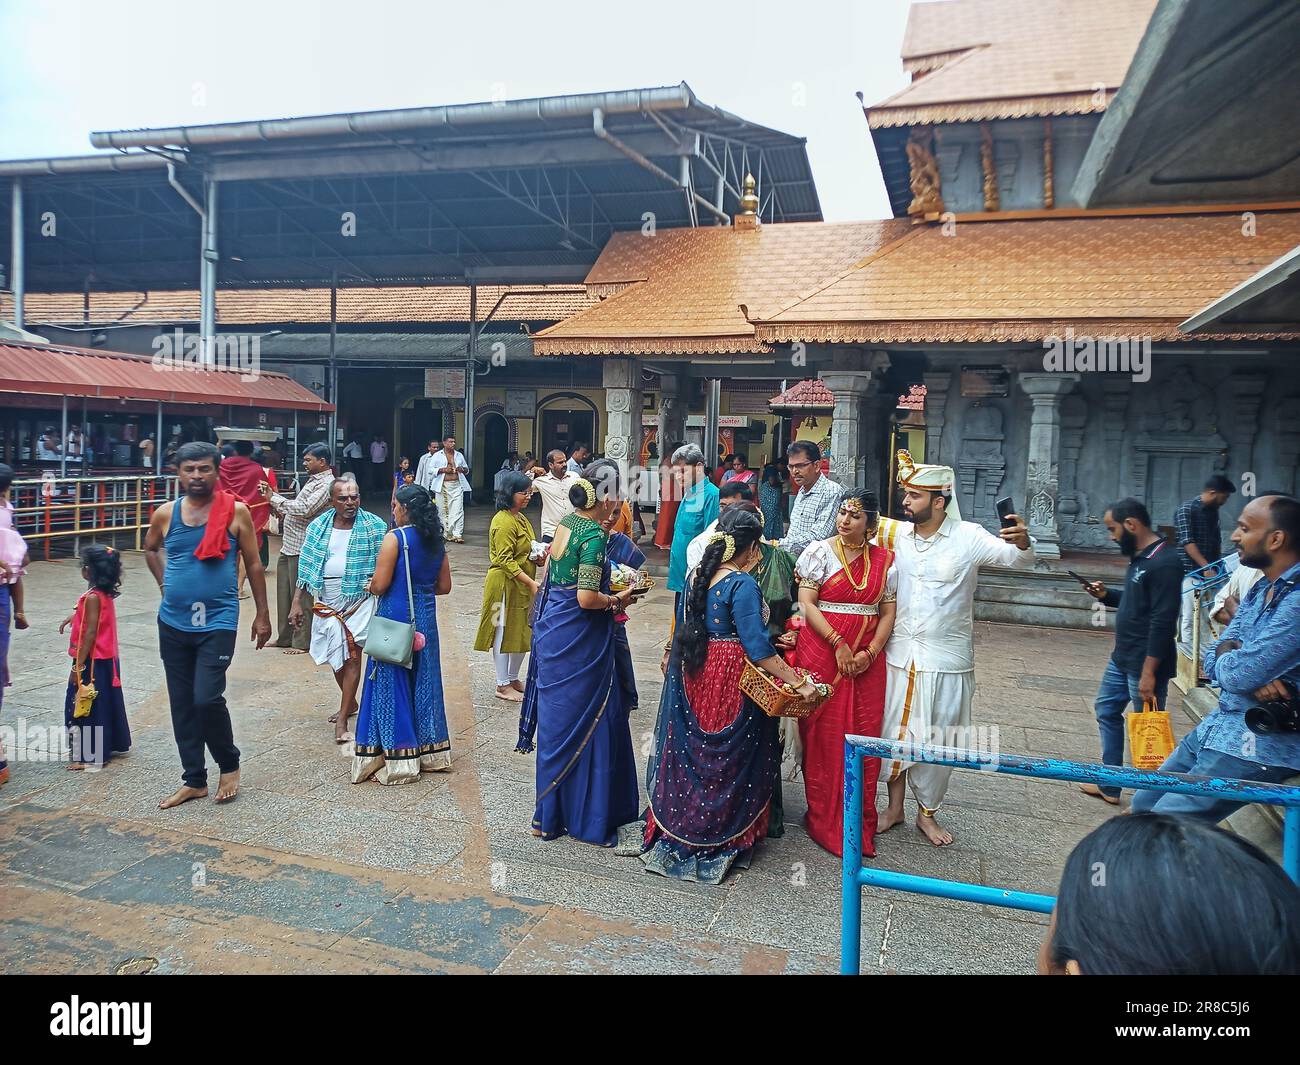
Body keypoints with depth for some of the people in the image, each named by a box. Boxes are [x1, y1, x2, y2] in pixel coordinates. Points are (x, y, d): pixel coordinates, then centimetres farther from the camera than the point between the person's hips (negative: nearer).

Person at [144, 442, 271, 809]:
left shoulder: (236, 512, -6)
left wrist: (262, 614, 0)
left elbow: (253, 564, 0)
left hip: (217, 621, -4)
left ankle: (229, 764, 13)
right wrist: (165, 583, 11)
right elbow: (151, 548, 24)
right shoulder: (166, 514, 2)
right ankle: (194, 780, 23)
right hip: (173, 623, 4)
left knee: (207, 698, -13)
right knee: (182, 704, 9)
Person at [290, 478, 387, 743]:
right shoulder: (318, 527, 1)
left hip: (359, 600, -4)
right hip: (326, 602, 4)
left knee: (351, 655, -5)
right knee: (335, 655, 15)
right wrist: (297, 603, 2)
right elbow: (306, 566, 5)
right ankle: (350, 702, 37)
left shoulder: (375, 526, -7)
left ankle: (342, 719, 2)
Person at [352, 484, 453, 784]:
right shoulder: (436, 540, 6)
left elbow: (380, 585, -16)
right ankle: (431, 751, 24)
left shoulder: (395, 538, -13)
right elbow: (444, 586, 10)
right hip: (425, 619, 6)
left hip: (395, 618, -6)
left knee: (392, 685, 3)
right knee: (423, 682, 15)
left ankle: (398, 760, 9)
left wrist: (370, 586, 5)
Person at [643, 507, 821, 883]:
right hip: (729, 679, -7)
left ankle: (674, 831, 28)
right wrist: (798, 682, -19)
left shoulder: (697, 574, 3)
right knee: (728, 758, 7)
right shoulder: (743, 585, -19)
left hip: (692, 674, 7)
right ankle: (723, 837, 19)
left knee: (690, 752, 17)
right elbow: (757, 646, -23)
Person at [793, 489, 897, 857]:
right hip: (822, 655, -3)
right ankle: (825, 819, 14)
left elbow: (888, 612, 6)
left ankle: (860, 822, 20)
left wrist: (871, 652, -8)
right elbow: (806, 603, -9)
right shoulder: (820, 551, -3)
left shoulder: (884, 560, 7)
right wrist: (838, 644, -15)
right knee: (823, 735, 1)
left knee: (865, 735, 6)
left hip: (867, 660, 3)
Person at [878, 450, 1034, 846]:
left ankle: (927, 813, 29)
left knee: (937, 740, 9)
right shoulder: (897, 533, -2)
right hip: (900, 654, 3)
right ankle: (894, 806, 30)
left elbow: (1018, 560, -18)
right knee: (894, 731, 12)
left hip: (946, 660, -3)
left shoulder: (968, 537, -12)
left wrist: (1022, 541, -40)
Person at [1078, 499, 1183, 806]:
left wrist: (1149, 672, -25)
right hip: (1121, 658, 10)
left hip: (1144, 664, -10)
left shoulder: (1164, 563, -21)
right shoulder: (1139, 558, 9)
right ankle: (1109, 786, 30)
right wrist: (1106, 595, 4)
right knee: (1106, 710, 18)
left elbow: (1162, 622, -24)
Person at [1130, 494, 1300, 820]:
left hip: (1257, 747, -9)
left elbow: (1238, 673, -26)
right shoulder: (1261, 589, 10)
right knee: (1143, 805, 16)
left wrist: (1226, 652, -2)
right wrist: (1254, 676, -14)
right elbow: (1213, 662, 9)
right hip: (1215, 728, 10)